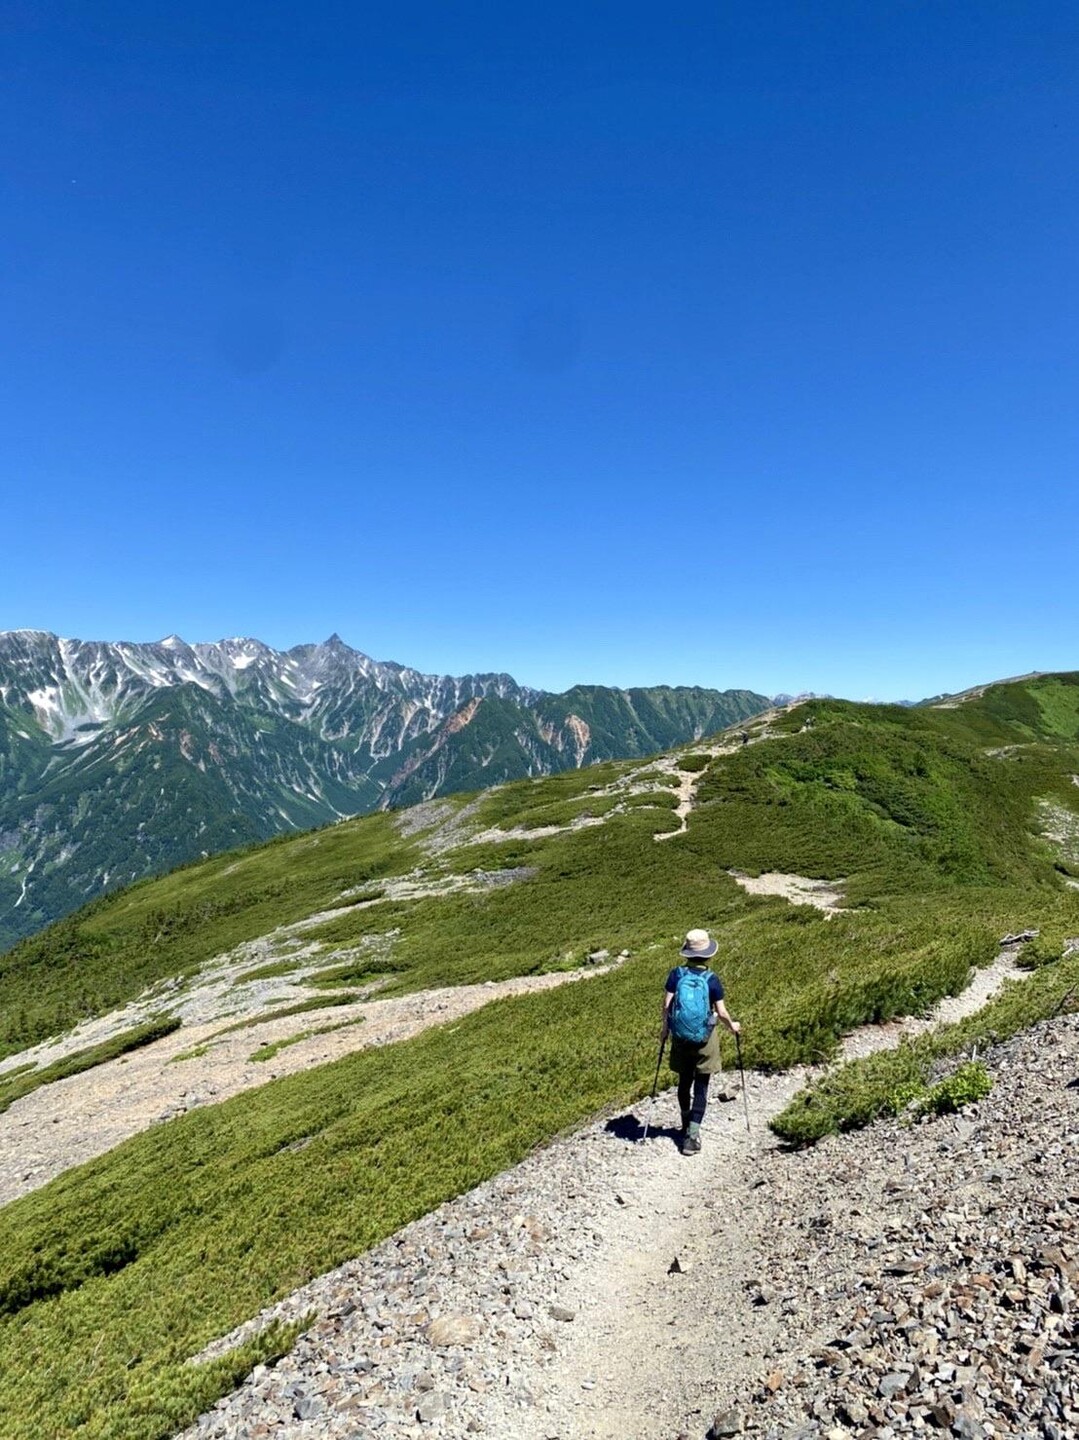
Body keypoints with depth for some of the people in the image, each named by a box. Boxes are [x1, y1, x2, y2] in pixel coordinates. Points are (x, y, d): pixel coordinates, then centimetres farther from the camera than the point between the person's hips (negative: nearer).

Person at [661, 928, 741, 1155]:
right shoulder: (712, 980, -13)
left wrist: (665, 1028, 8)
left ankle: (687, 1126, 37)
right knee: (701, 1088, 7)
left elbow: (666, 1004, -7)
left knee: (684, 1082, 20)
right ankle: (692, 1136, 3)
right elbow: (721, 1012, -9)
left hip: (680, 1036, 2)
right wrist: (732, 1026, 12)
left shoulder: (676, 974, -9)